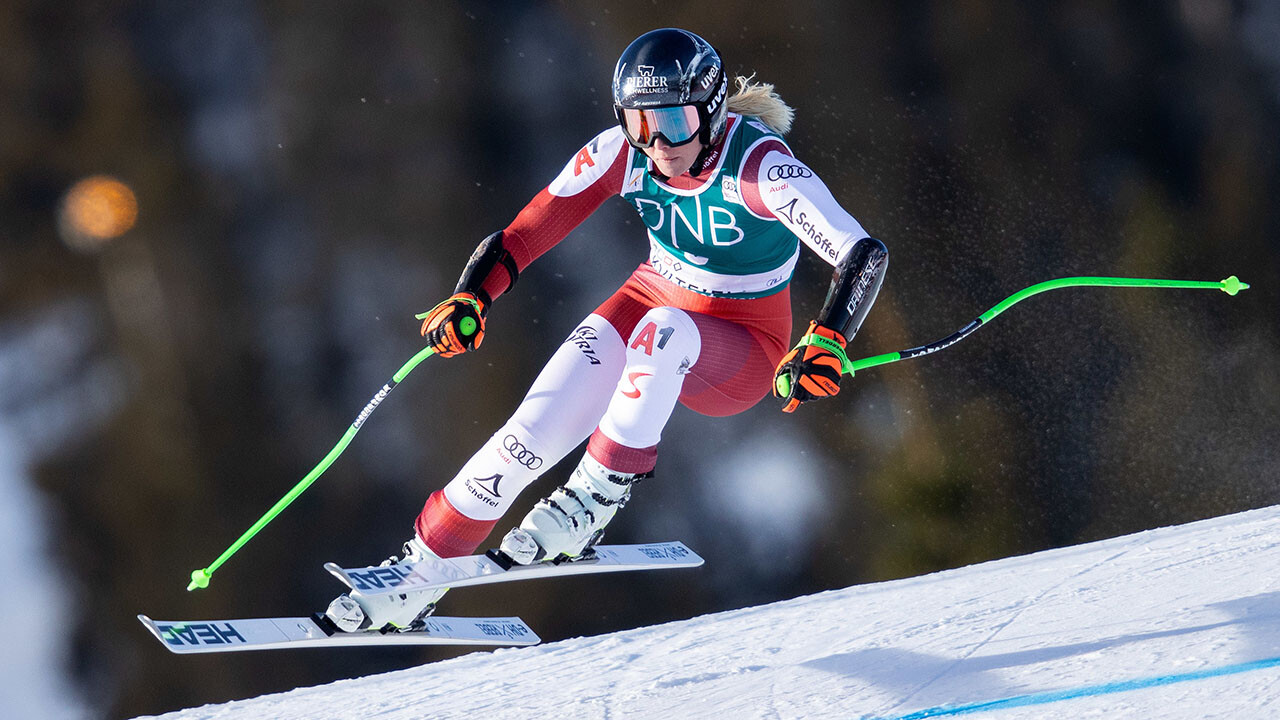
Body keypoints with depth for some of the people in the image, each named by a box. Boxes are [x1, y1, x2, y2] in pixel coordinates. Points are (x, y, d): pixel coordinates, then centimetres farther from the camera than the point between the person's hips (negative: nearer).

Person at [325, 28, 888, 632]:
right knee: (533, 432, -15)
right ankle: (421, 572, 0)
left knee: (664, 330, -38)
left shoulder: (758, 165, -28)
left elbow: (865, 255, -35)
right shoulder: (622, 153, -15)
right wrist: (470, 299, -30)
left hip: (740, 353, -4)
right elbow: (526, 234, -11)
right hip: (647, 306, 4)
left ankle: (596, 498, -25)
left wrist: (825, 347, -50)